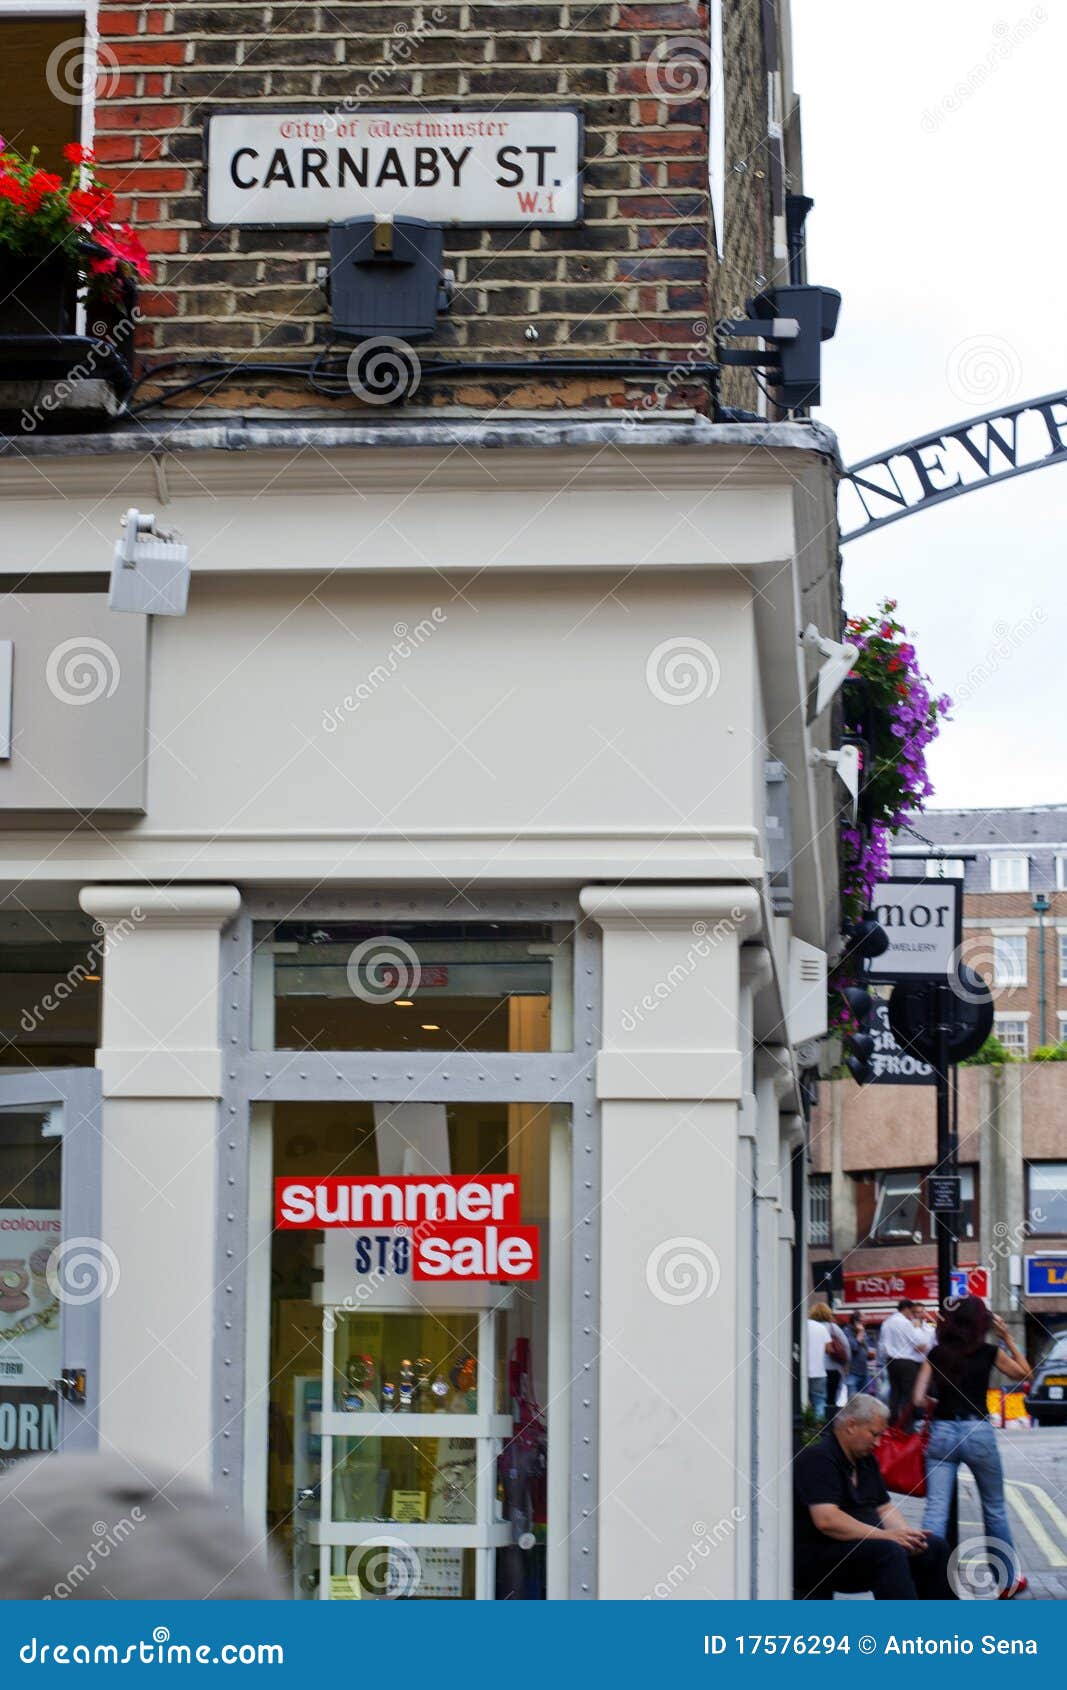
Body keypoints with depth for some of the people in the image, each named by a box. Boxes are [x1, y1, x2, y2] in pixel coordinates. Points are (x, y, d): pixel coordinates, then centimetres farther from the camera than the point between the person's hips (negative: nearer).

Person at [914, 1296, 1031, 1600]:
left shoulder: (936, 1354, 5)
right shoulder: (989, 1352, -1)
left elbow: (919, 1398, 0)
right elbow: (1024, 1373, 14)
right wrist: (1007, 1337, 14)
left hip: (941, 1432, 2)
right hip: (977, 1432, -2)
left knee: (935, 1509, -3)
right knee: (995, 1509, 15)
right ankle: (1008, 1580, 27)